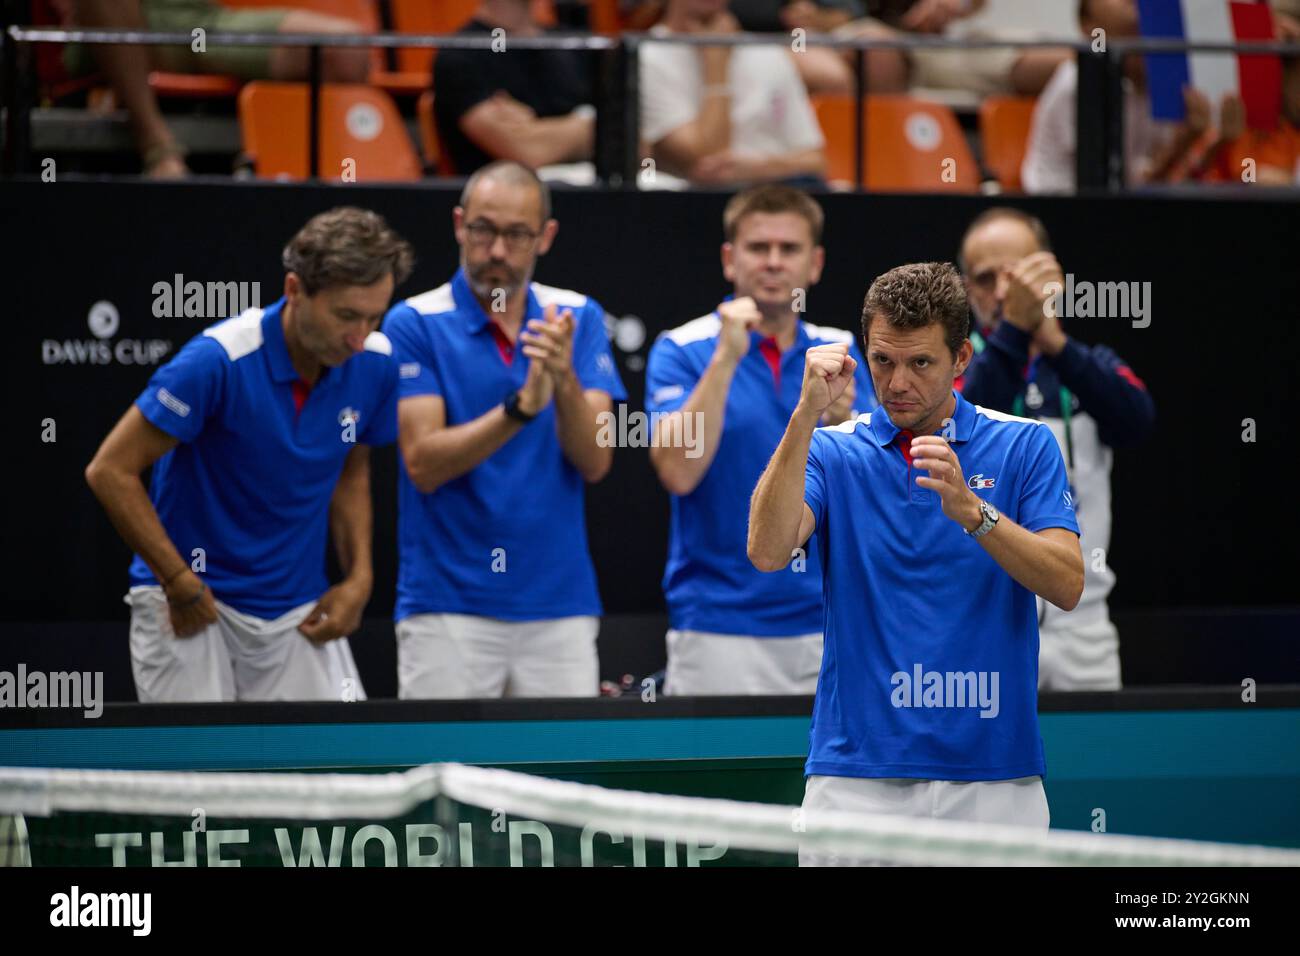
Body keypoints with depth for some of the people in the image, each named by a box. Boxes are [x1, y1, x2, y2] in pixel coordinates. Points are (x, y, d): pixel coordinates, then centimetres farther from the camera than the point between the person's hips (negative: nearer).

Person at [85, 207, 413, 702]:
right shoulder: (218, 360, -22)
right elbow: (111, 471, -16)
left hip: (299, 613, 5)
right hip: (193, 604, -4)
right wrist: (182, 585, -14)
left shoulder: (375, 364, -6)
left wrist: (358, 578, 1)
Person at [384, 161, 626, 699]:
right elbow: (423, 464, -12)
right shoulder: (416, 323, -2)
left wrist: (564, 380, -22)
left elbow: (595, 462, -3)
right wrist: (522, 407, -24)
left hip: (559, 607, 3)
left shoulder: (578, 319, 7)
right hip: (448, 609, -2)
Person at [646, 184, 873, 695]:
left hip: (824, 622, 3)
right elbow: (678, 472, -15)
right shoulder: (682, 351, -2)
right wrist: (726, 359, -18)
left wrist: (842, 423, -17)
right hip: (719, 628, -3)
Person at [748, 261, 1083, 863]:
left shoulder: (1025, 446, 5)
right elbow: (767, 552, -12)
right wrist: (807, 413, -18)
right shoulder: (832, 451, 6)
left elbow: (1067, 584, -8)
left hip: (993, 775, 0)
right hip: (856, 779, 0)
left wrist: (970, 511, -22)